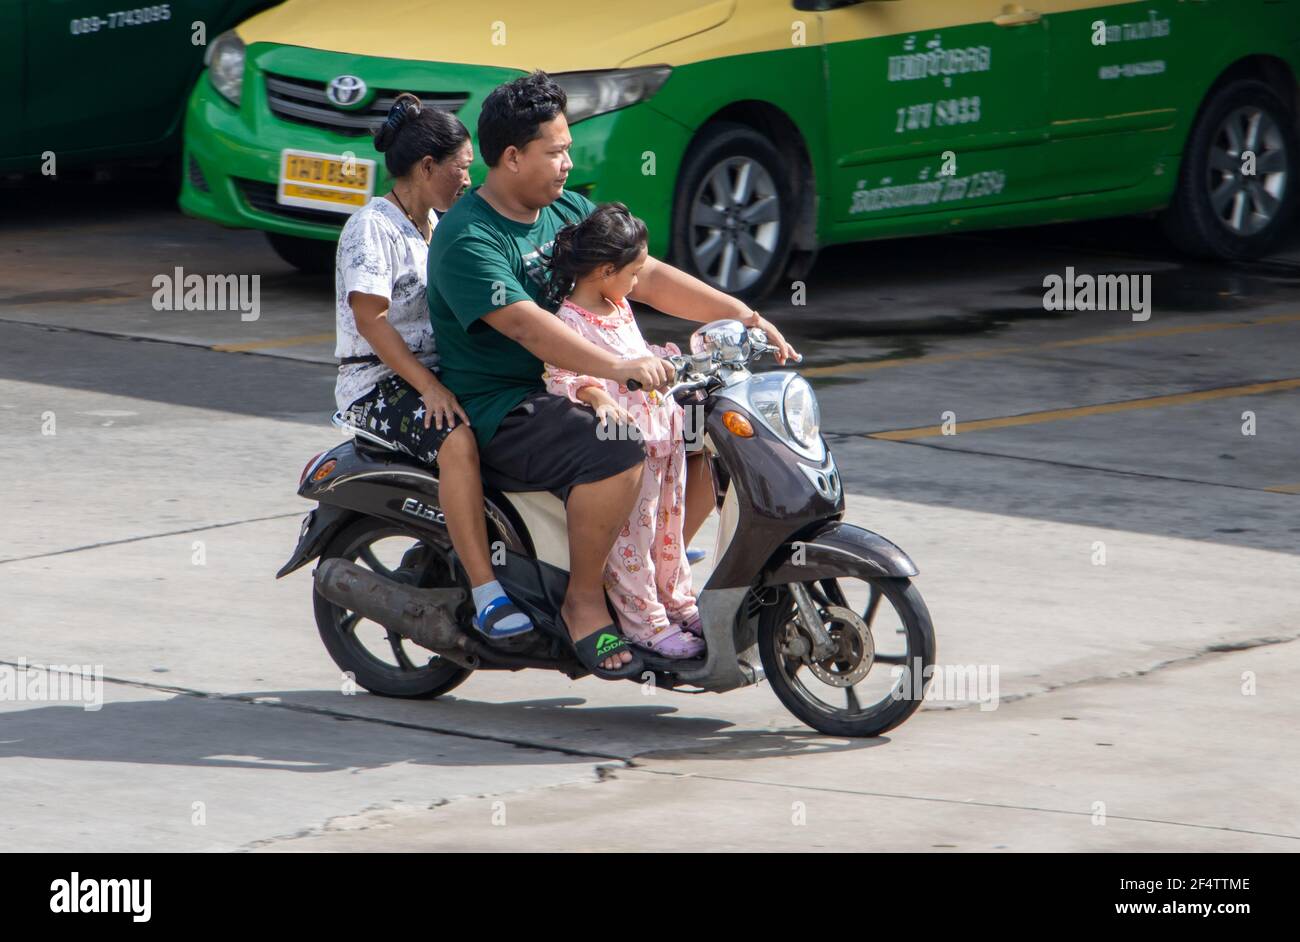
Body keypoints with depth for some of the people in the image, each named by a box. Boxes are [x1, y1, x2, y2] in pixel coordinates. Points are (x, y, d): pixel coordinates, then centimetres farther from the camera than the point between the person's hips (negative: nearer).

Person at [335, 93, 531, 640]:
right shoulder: (373, 227, -11)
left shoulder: (435, 226, 18)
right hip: (378, 385, -9)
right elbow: (370, 318, -20)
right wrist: (429, 387, -26)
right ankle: (486, 596, -40)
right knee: (457, 440, -36)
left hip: (434, 373, 9)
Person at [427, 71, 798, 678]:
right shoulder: (466, 240, -17)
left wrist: (740, 315, -3)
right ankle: (584, 603, -18)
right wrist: (617, 367, -42)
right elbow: (524, 325, -30)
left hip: (569, 391, 9)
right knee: (615, 452, -34)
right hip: (497, 410, -9)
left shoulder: (569, 213, 11)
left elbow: (645, 275, 10)